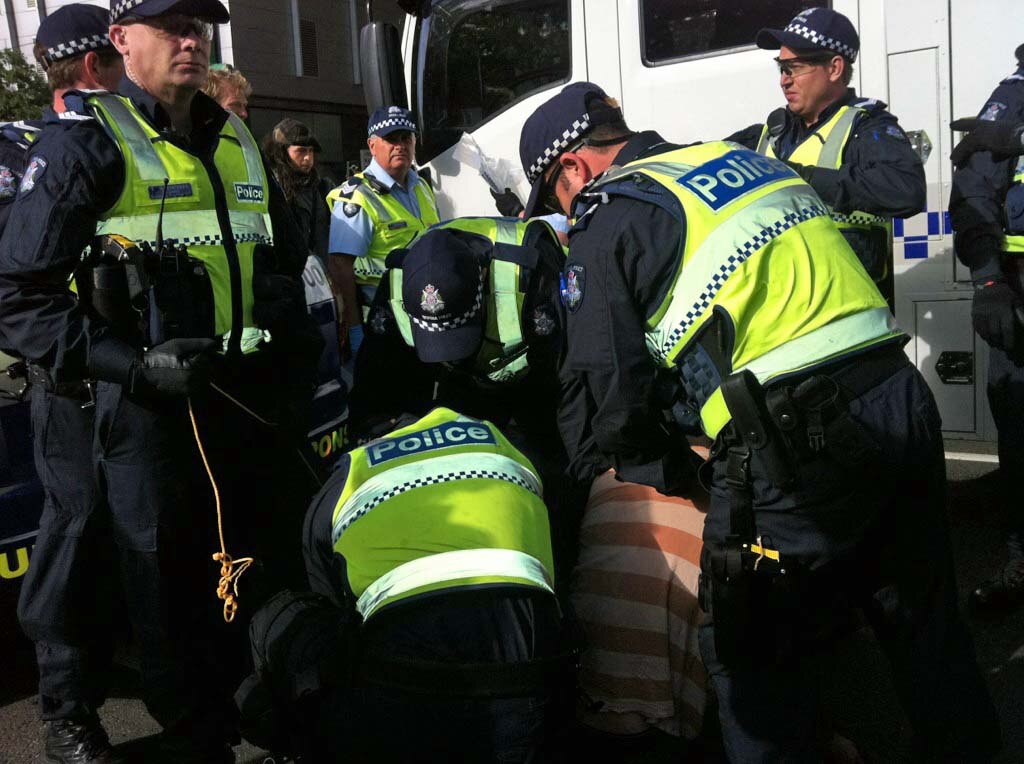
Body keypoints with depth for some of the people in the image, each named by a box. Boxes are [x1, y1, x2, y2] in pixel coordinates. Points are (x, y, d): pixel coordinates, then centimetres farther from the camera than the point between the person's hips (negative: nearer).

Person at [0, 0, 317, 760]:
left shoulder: (238, 142, 14)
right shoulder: (84, 142, -5)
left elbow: (287, 263, 23)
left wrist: (296, 367, 15)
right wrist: (132, 365, -19)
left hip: (254, 399, 6)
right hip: (151, 407, -6)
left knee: (288, 568, 16)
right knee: (174, 595, 5)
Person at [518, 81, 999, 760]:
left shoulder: (605, 223, 1)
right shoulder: (752, 158, 23)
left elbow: (603, 391, -3)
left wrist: (667, 474, 15)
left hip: (796, 441, -8)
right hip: (903, 396, 8)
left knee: (756, 660, 9)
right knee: (926, 627, 24)